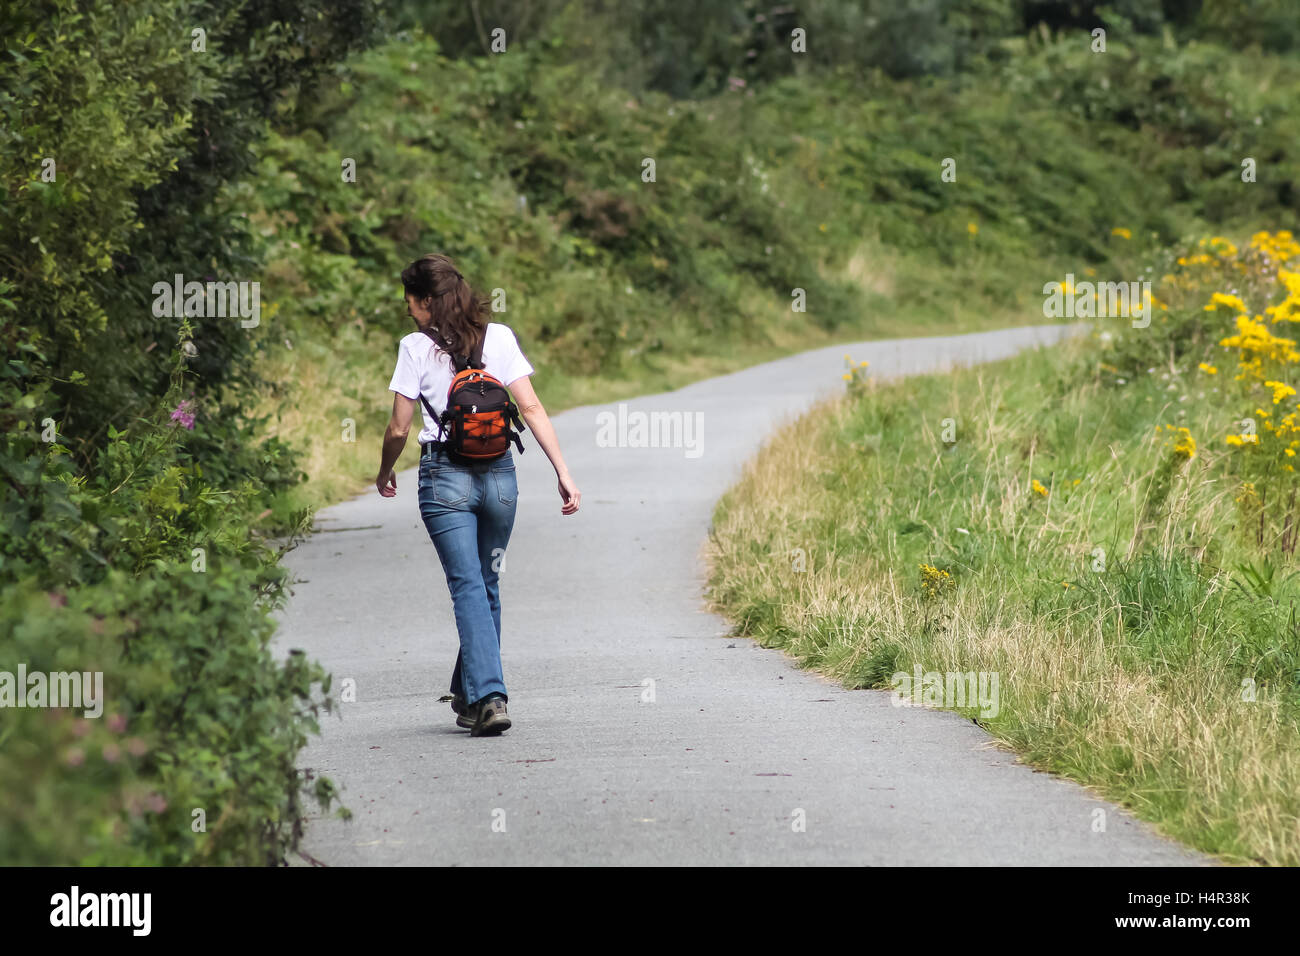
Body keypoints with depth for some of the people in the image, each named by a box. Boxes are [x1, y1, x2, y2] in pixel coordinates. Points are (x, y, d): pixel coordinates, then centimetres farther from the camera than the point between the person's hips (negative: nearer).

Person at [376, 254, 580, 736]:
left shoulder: (416, 348, -3)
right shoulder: (499, 337, 5)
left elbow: (398, 429, -1)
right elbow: (532, 409, -1)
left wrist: (384, 475, 18)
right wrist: (564, 474, -1)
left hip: (445, 478, -3)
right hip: (499, 474, 4)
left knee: (468, 587, -6)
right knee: (486, 585, 16)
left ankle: (488, 696, -21)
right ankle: (469, 697, 24)